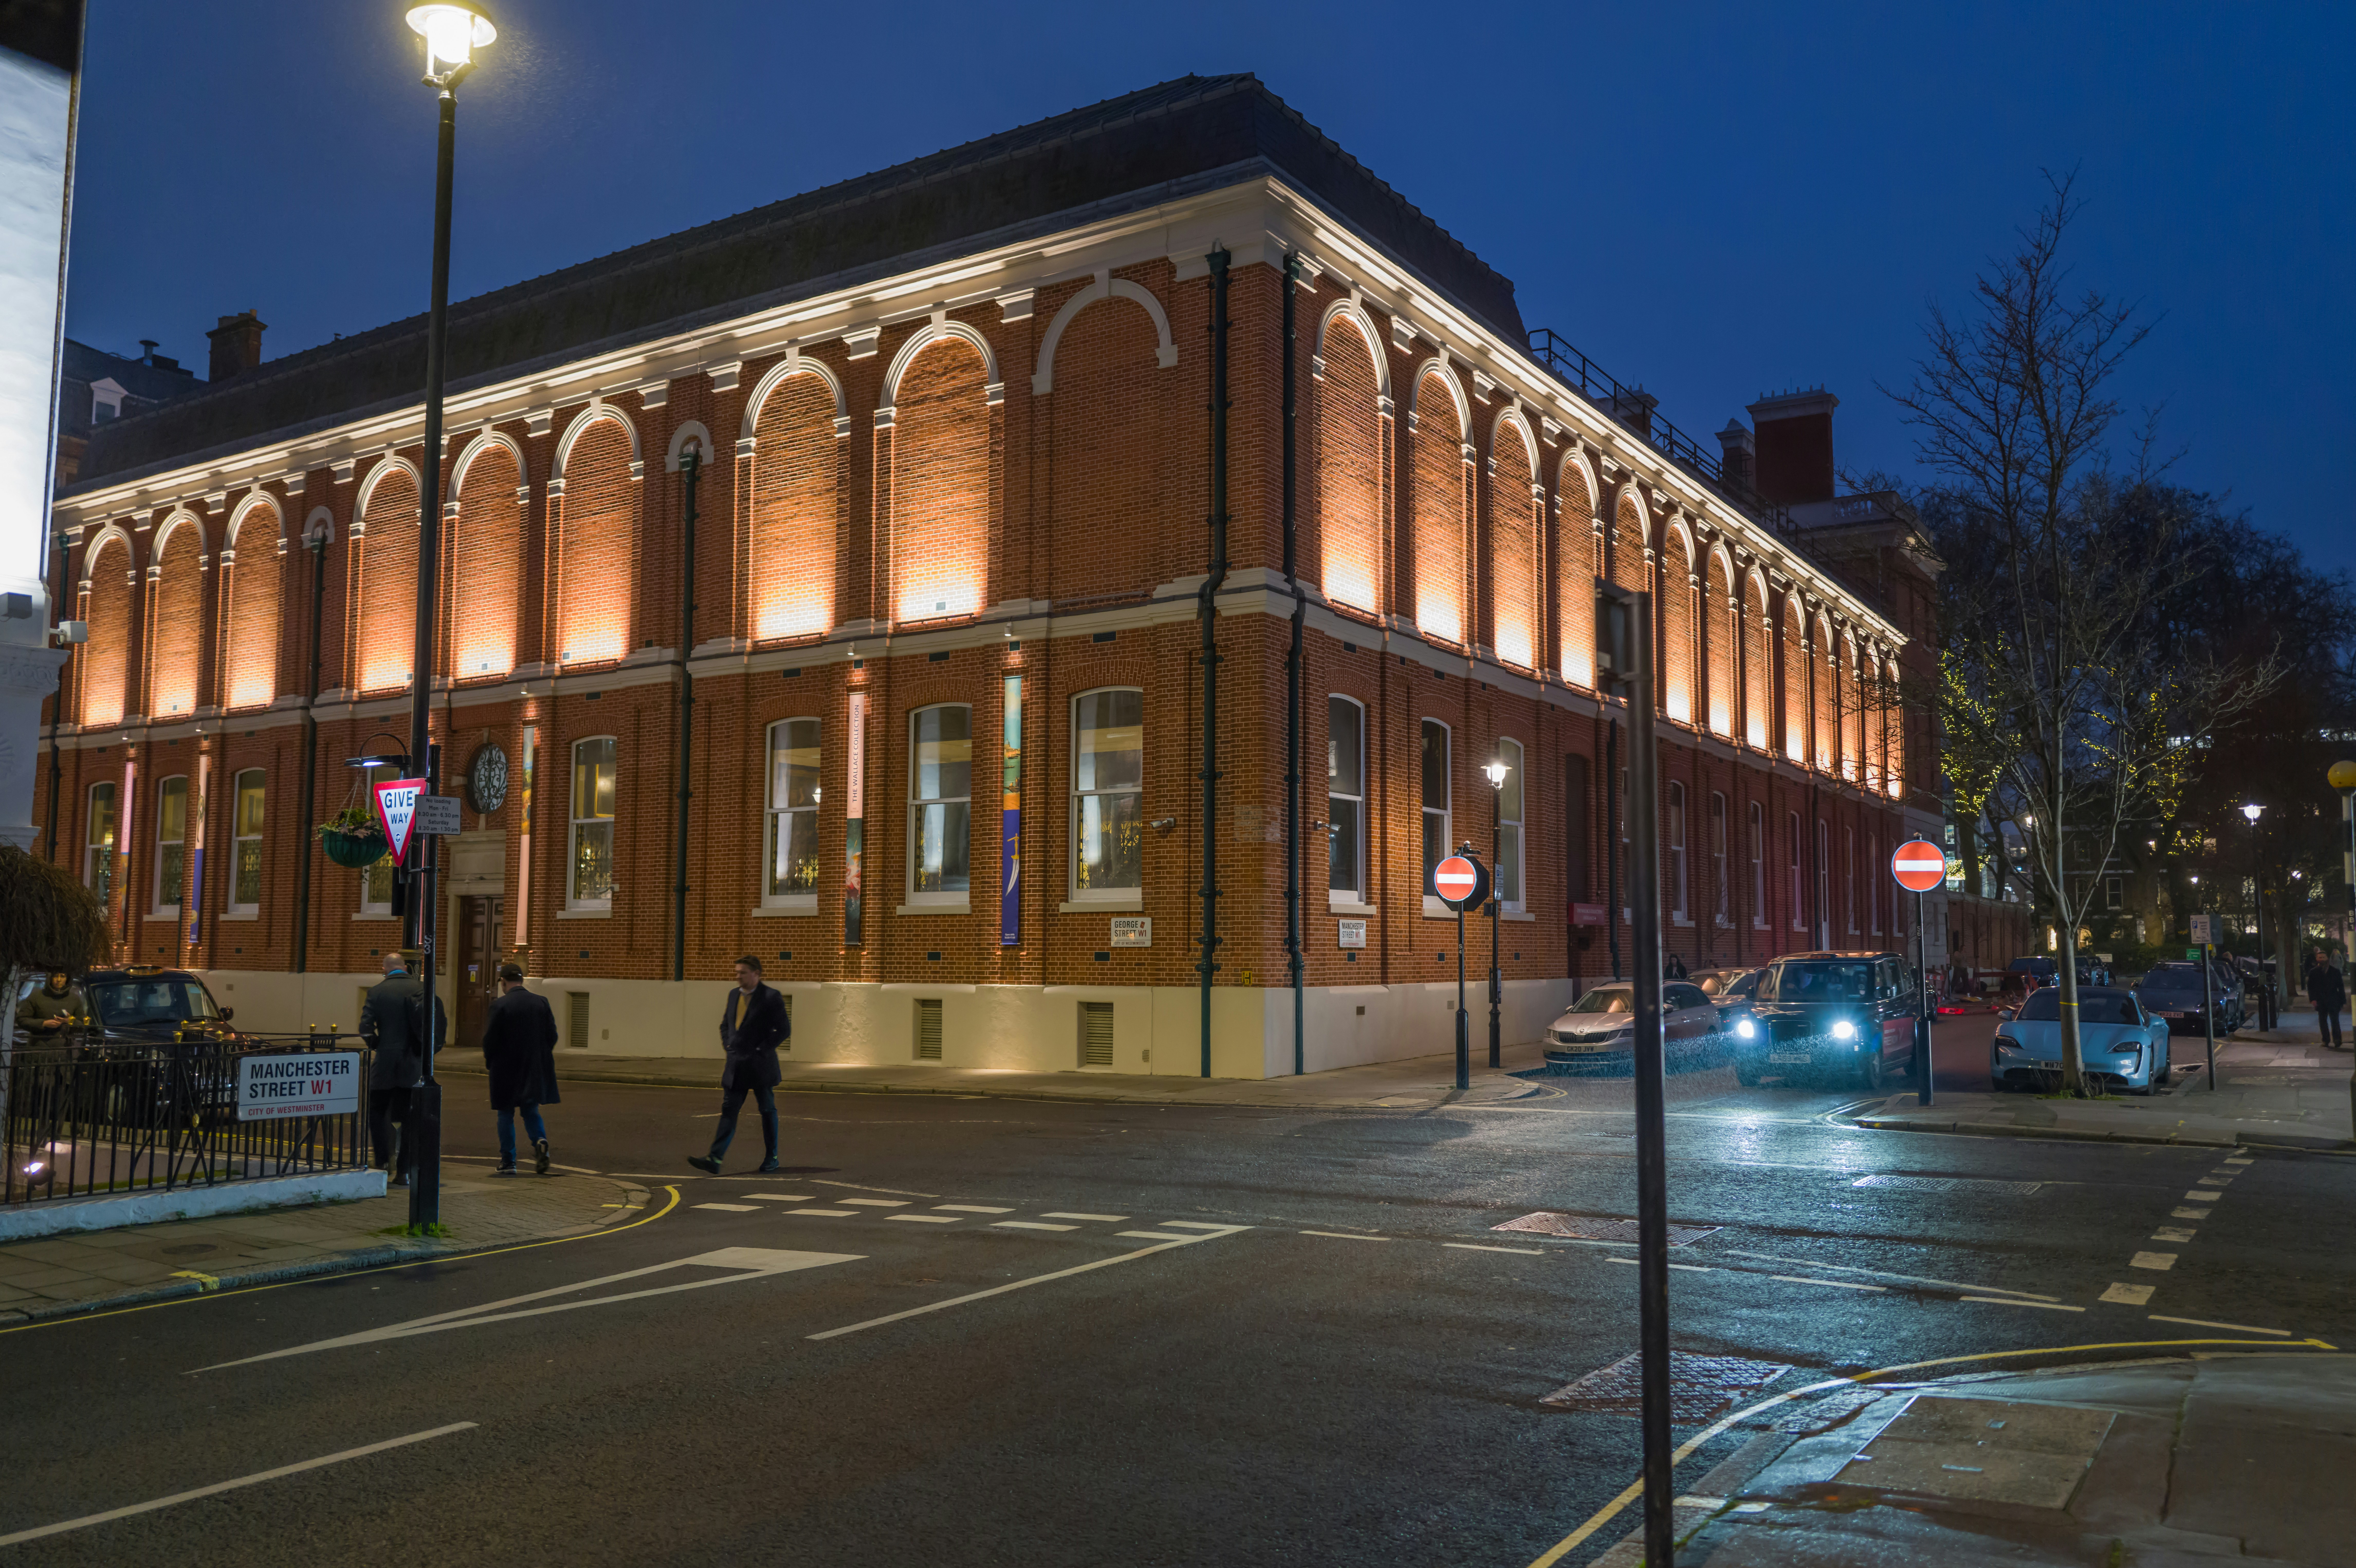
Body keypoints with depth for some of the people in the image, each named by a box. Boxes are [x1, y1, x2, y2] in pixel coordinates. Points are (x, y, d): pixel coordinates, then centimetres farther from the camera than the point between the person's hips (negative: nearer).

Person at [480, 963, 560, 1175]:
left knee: (506, 1114, 8)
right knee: (531, 1110, 16)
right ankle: (540, 1140, -12)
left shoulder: (500, 1005, -13)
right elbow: (552, 1035, 2)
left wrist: (489, 1063, 6)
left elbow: (491, 1039, -11)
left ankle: (508, 1163, 9)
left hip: (507, 1070, -3)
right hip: (535, 1070, 3)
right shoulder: (541, 1002, -1)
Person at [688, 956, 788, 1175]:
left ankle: (772, 1158, 18)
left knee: (768, 1110, 7)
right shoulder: (734, 995, 11)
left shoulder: (772, 997, -9)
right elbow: (725, 1024, 24)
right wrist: (727, 1046, 8)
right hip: (736, 1066, 5)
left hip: (760, 1066, -5)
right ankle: (715, 1159, -8)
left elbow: (784, 1030, -10)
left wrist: (763, 1050, -13)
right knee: (729, 1110, -1)